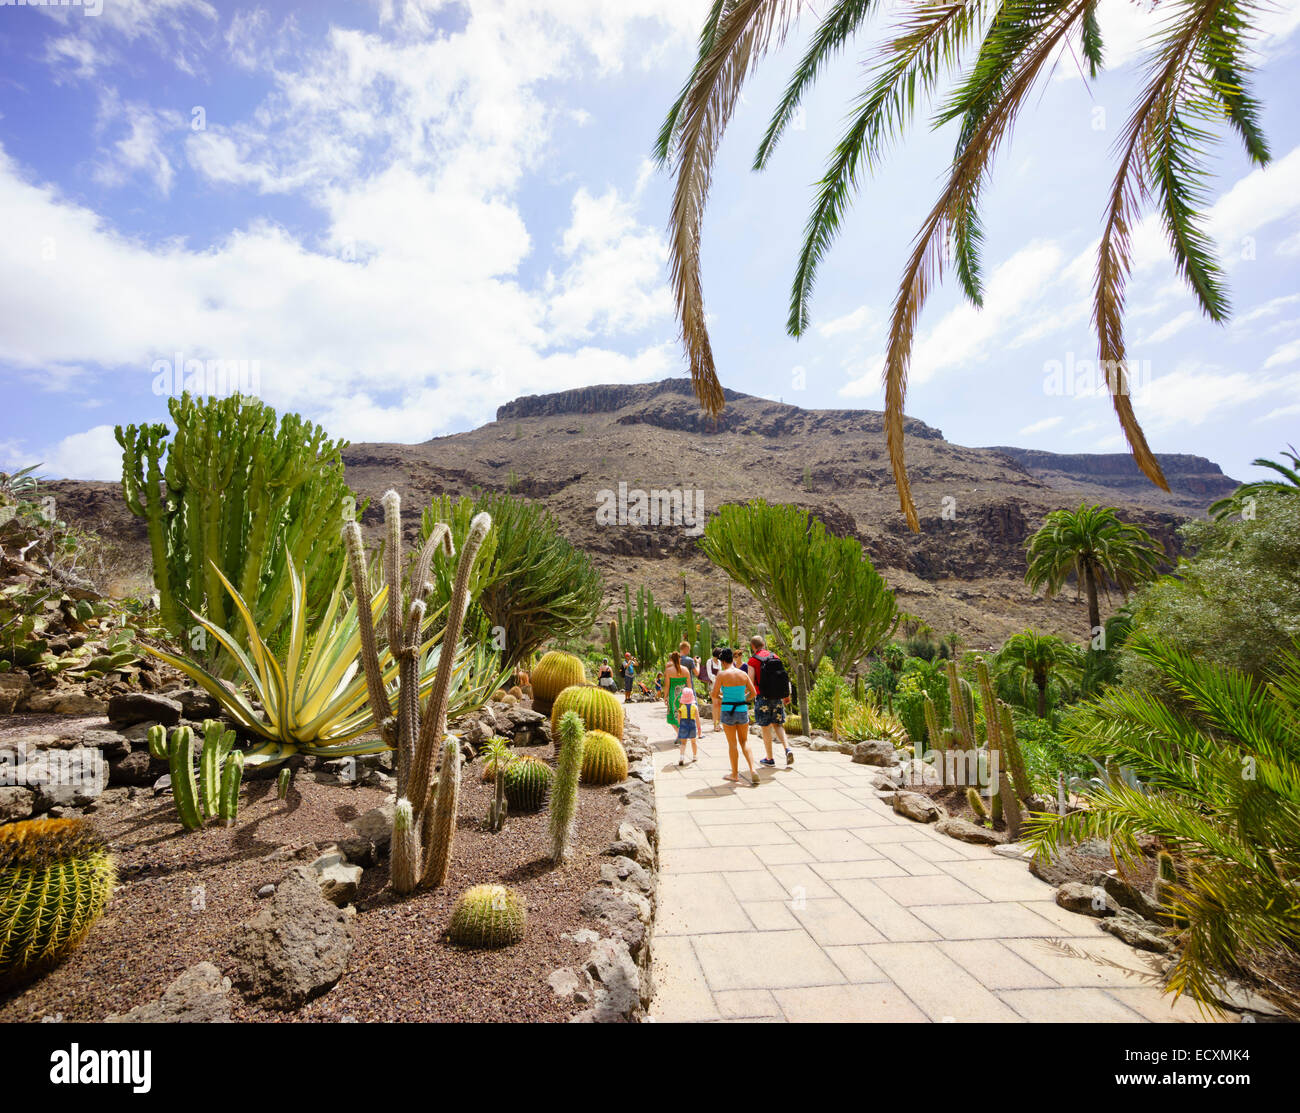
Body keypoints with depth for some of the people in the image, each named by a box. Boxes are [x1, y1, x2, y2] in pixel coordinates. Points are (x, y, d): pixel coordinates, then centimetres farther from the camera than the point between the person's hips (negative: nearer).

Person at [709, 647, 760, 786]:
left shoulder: (722, 675, -12)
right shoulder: (743, 674, 0)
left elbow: (713, 695, -9)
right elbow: (753, 693, 5)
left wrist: (719, 698, 13)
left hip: (728, 711, -3)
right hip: (743, 710, 3)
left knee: (732, 744, 10)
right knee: (744, 742, 16)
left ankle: (735, 774, 20)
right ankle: (752, 770, 0)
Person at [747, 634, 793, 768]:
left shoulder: (753, 660, -8)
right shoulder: (775, 657, 7)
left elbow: (750, 682, -12)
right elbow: (785, 678, 9)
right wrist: (787, 695, 17)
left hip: (763, 698, -4)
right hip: (777, 698, 5)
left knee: (766, 728, 5)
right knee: (777, 725, 16)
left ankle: (770, 758, 12)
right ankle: (787, 748, -4)